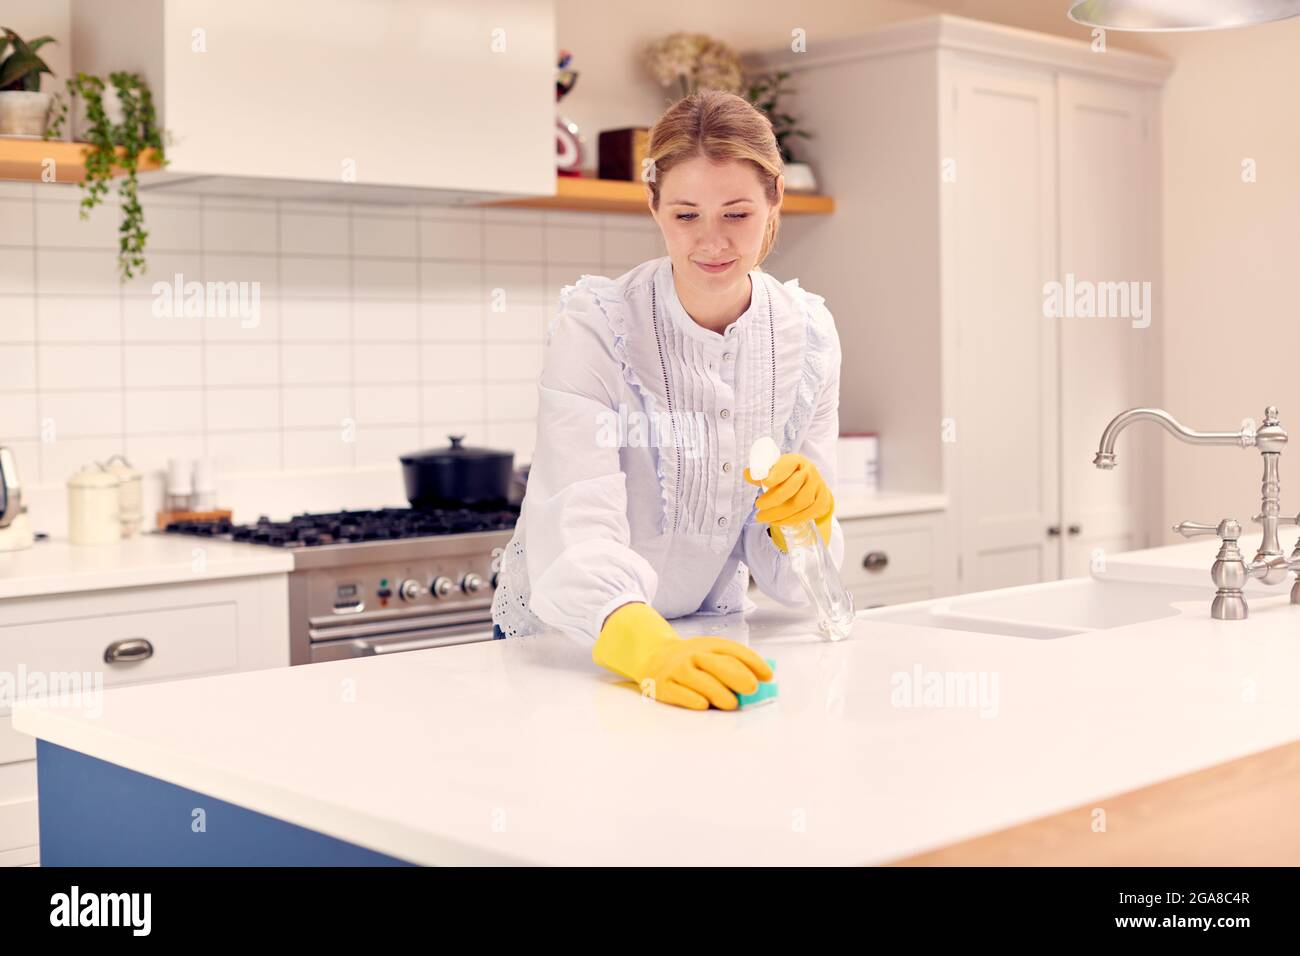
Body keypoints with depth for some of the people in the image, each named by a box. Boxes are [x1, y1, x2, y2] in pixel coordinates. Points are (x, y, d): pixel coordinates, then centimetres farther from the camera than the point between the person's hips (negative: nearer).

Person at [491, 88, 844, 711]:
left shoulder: (808, 334, -4)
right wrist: (652, 651, -47)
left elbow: (786, 578, -1)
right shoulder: (594, 330, -16)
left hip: (710, 641, 3)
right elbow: (578, 535, -29)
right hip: (566, 647, -2)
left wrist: (805, 517, -23)